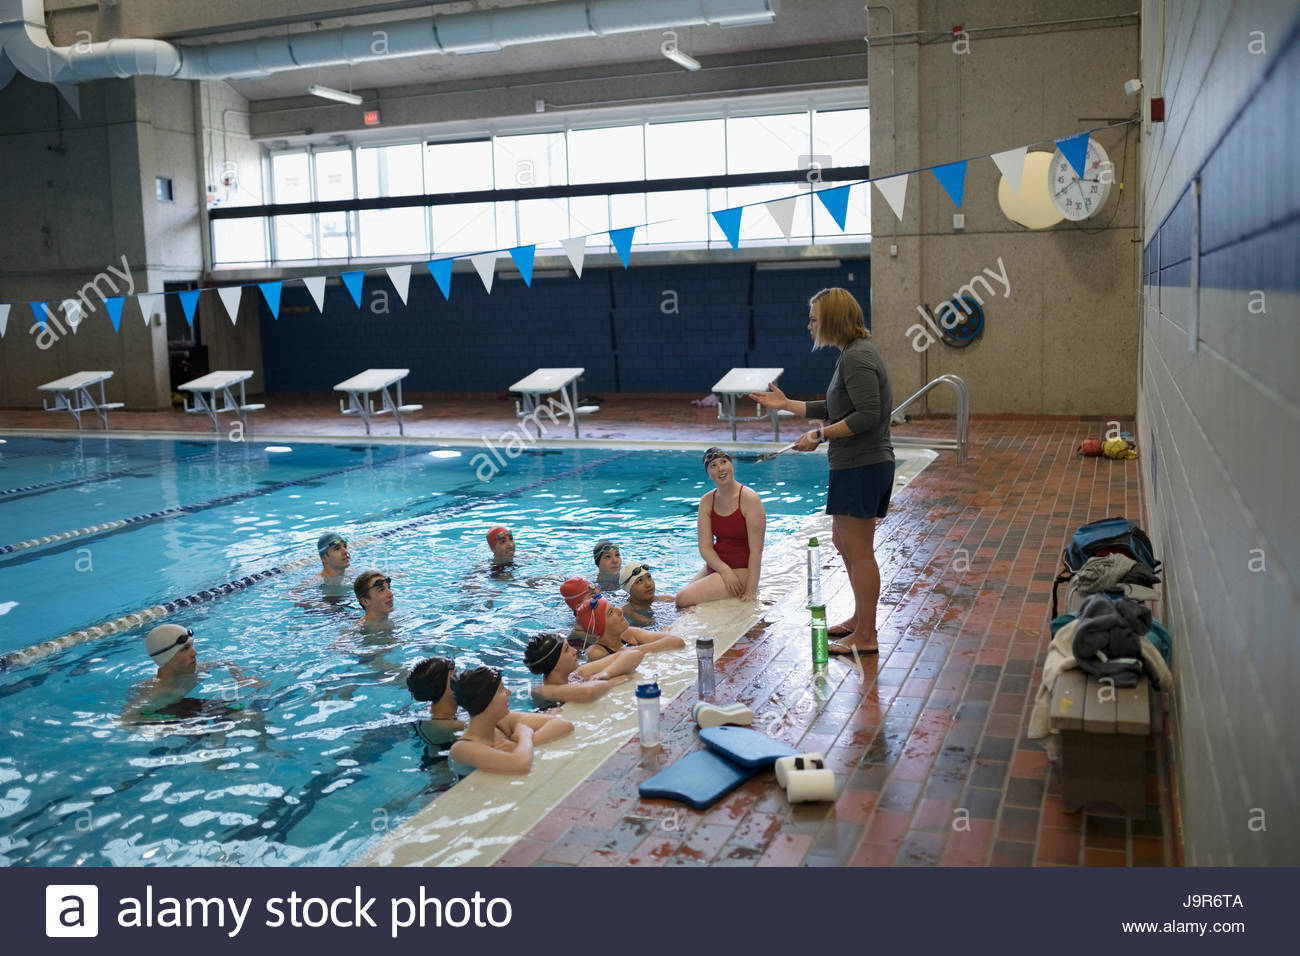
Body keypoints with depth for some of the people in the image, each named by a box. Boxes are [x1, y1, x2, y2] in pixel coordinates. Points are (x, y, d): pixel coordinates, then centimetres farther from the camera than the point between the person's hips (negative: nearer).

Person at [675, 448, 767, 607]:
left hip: (741, 571, -6)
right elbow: (705, 547, -2)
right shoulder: (707, 501, 4)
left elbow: (756, 551, -17)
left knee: (684, 599, -20)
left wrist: (751, 591, -22)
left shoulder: (749, 499, -14)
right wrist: (724, 570, -21)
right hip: (714, 567, 7)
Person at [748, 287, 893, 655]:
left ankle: (865, 636, 6)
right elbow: (835, 410, 20)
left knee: (859, 550, -3)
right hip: (855, 466, 11)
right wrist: (787, 404, 21)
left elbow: (867, 415, -25)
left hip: (862, 466, -11)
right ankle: (860, 617, 34)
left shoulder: (857, 358, -17)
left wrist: (821, 435, -21)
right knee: (843, 542, 21)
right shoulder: (852, 355, 16)